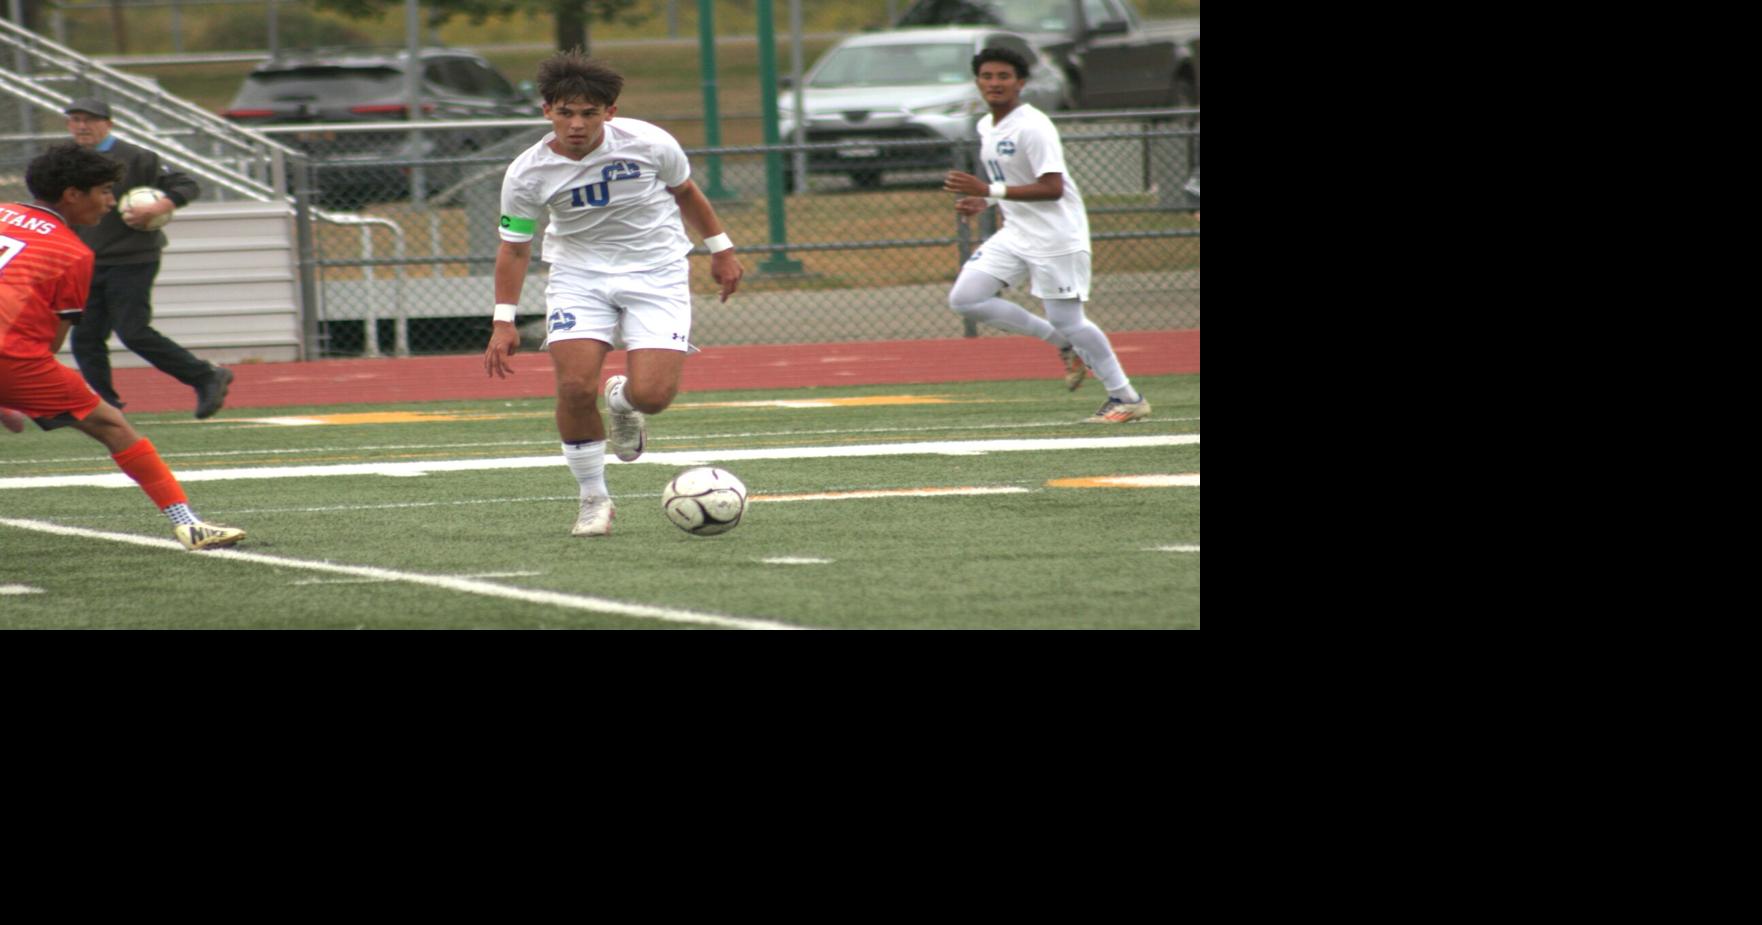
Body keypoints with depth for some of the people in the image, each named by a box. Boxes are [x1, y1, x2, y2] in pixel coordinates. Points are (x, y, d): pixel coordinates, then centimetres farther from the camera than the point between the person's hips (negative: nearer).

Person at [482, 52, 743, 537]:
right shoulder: (527, 174, -14)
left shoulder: (648, 143, -15)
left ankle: (622, 399, 24)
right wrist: (504, 320, -7)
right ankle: (593, 498, 4)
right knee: (574, 387, -19)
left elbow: (685, 192, 6)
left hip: (656, 271, -1)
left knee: (652, 395, -17)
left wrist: (720, 250, 14)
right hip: (578, 274, 1)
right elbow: (514, 247, -1)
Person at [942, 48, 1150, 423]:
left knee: (1067, 320, -8)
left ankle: (1127, 399, 6)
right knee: (964, 298, -1)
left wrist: (989, 190, -28)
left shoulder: (1033, 127, -17)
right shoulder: (987, 128, 11)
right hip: (1015, 234, 9)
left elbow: (1052, 188, -25)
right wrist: (982, 202, 6)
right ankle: (1065, 345, 9)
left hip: (1056, 236, -9)